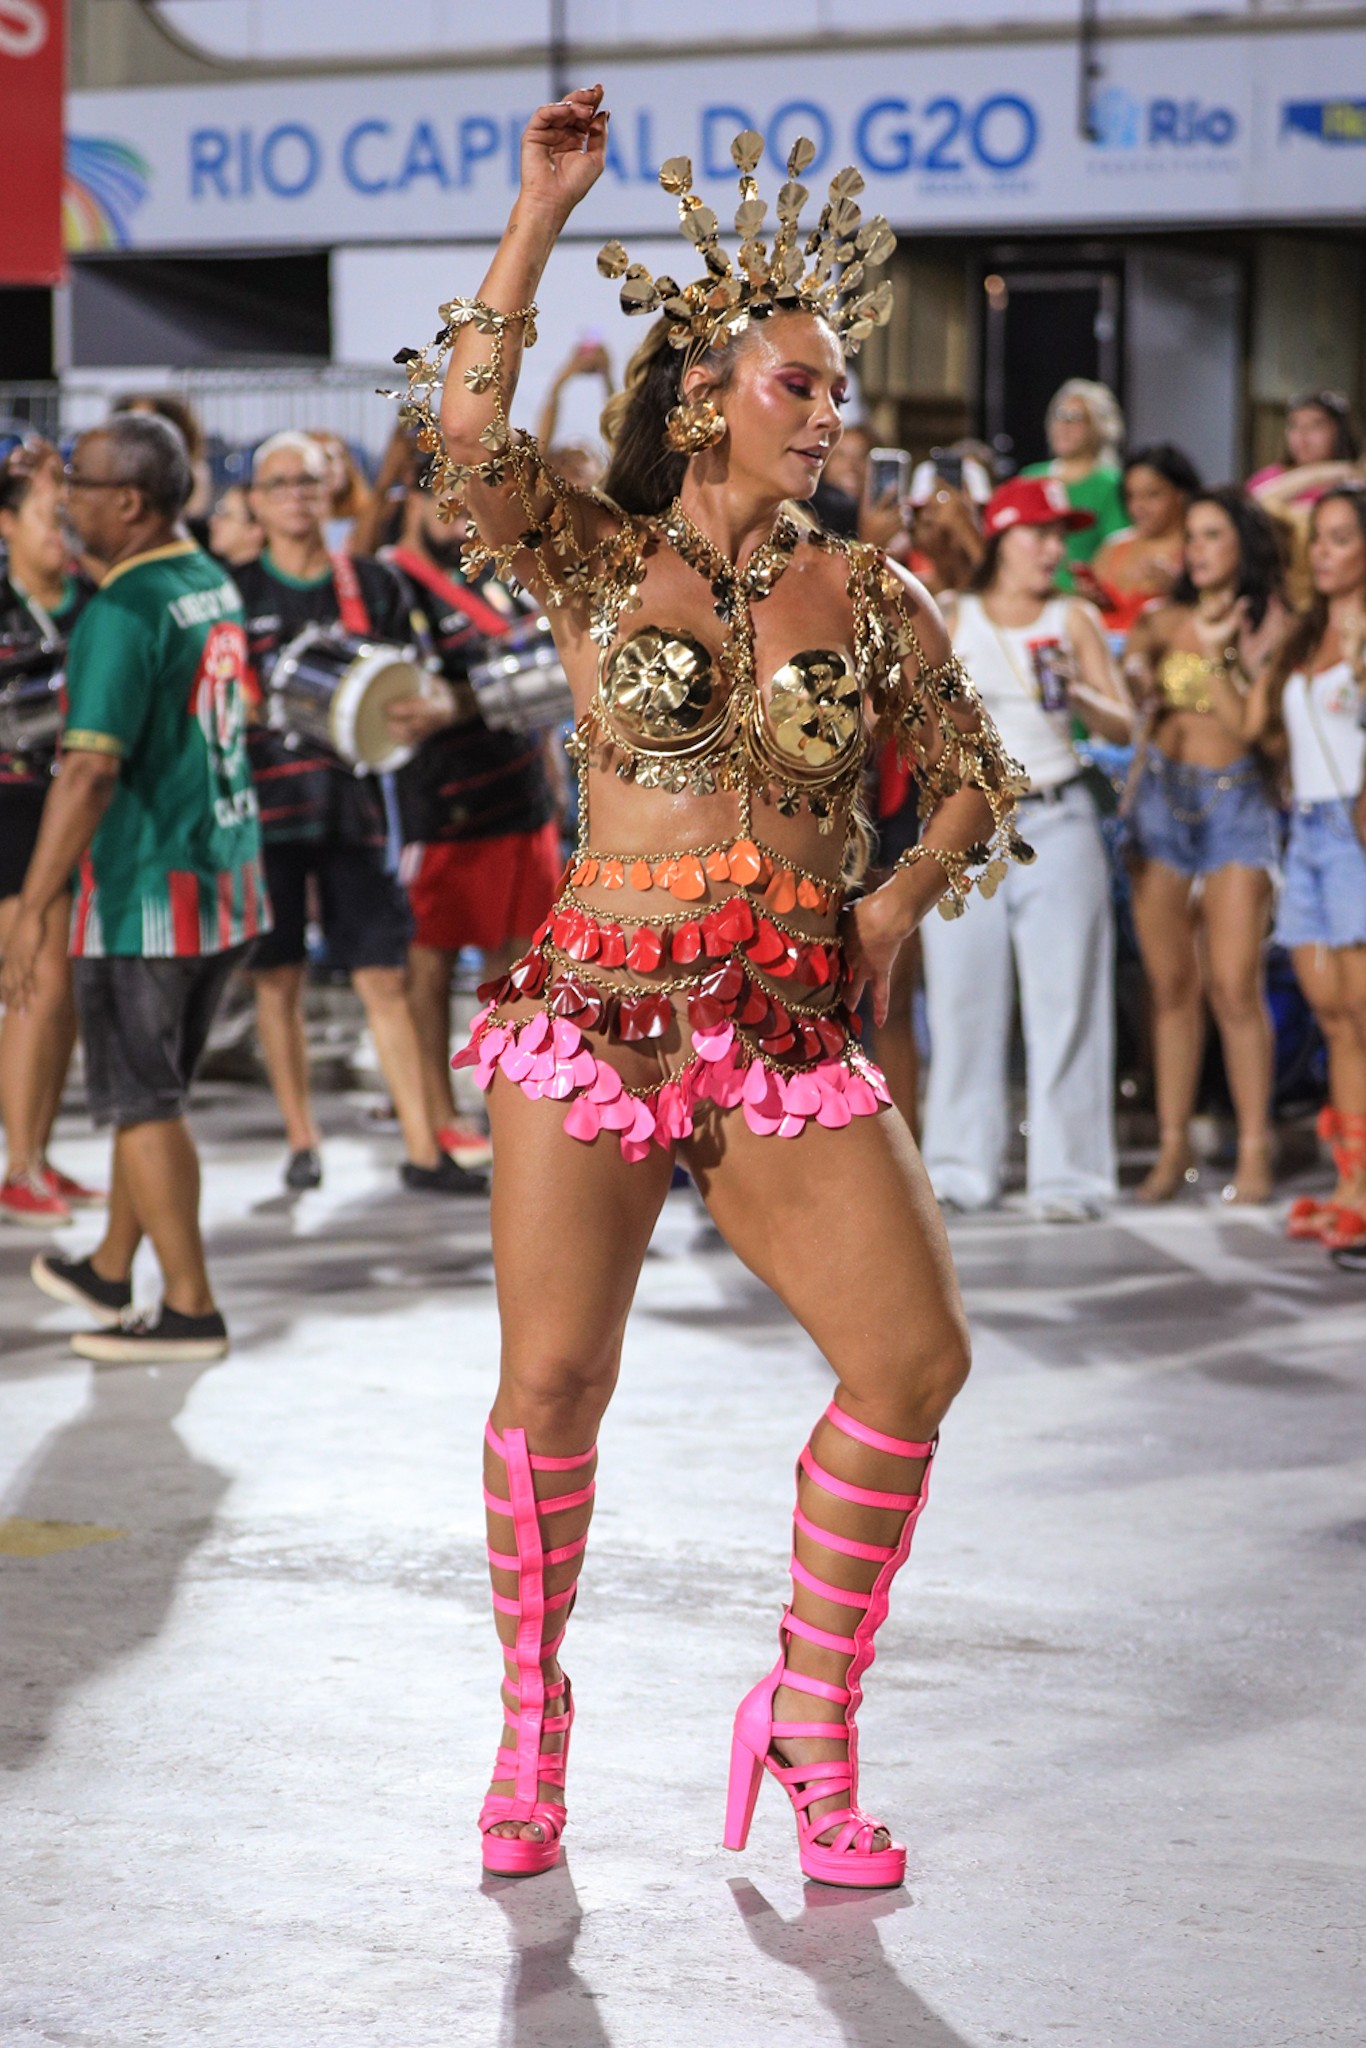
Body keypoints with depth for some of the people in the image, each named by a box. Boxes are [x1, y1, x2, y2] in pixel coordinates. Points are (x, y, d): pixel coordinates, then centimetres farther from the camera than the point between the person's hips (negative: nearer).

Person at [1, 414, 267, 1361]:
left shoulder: (124, 612, -19)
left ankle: (191, 1310, 6)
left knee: (143, 1105, 2)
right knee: (154, 1092, 19)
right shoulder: (216, 584, 7)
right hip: (228, 877, 8)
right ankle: (111, 1269, 32)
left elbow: (91, 770, -25)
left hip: (148, 890, -8)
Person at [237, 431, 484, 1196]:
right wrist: (267, 709, -14)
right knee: (279, 979, 4)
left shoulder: (372, 585, 9)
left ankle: (423, 1151, -2)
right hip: (268, 802, -1)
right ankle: (302, 1141, 15)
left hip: (351, 799, 1)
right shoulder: (236, 593, 4)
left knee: (385, 977, -2)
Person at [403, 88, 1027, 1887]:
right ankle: (532, 1714, 18)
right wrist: (541, 214, -15)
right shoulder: (594, 558, 4)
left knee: (916, 1354, -12)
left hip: (793, 1031, 2)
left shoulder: (862, 592, 11)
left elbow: (980, 777, 20)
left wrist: (897, 902, 4)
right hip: (603, 1002, -2)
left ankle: (811, 1724, 5)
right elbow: (466, 430, -15)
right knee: (554, 1381, -6)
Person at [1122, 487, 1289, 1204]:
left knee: (1234, 986, -10)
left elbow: (1249, 725, -8)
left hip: (1236, 801, -3)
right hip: (1161, 795, 3)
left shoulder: (1270, 626, 0)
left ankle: (1255, 1149, -3)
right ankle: (1173, 1145, 10)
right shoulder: (1165, 621, 9)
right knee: (1170, 985, 3)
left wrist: (1213, 652, -14)